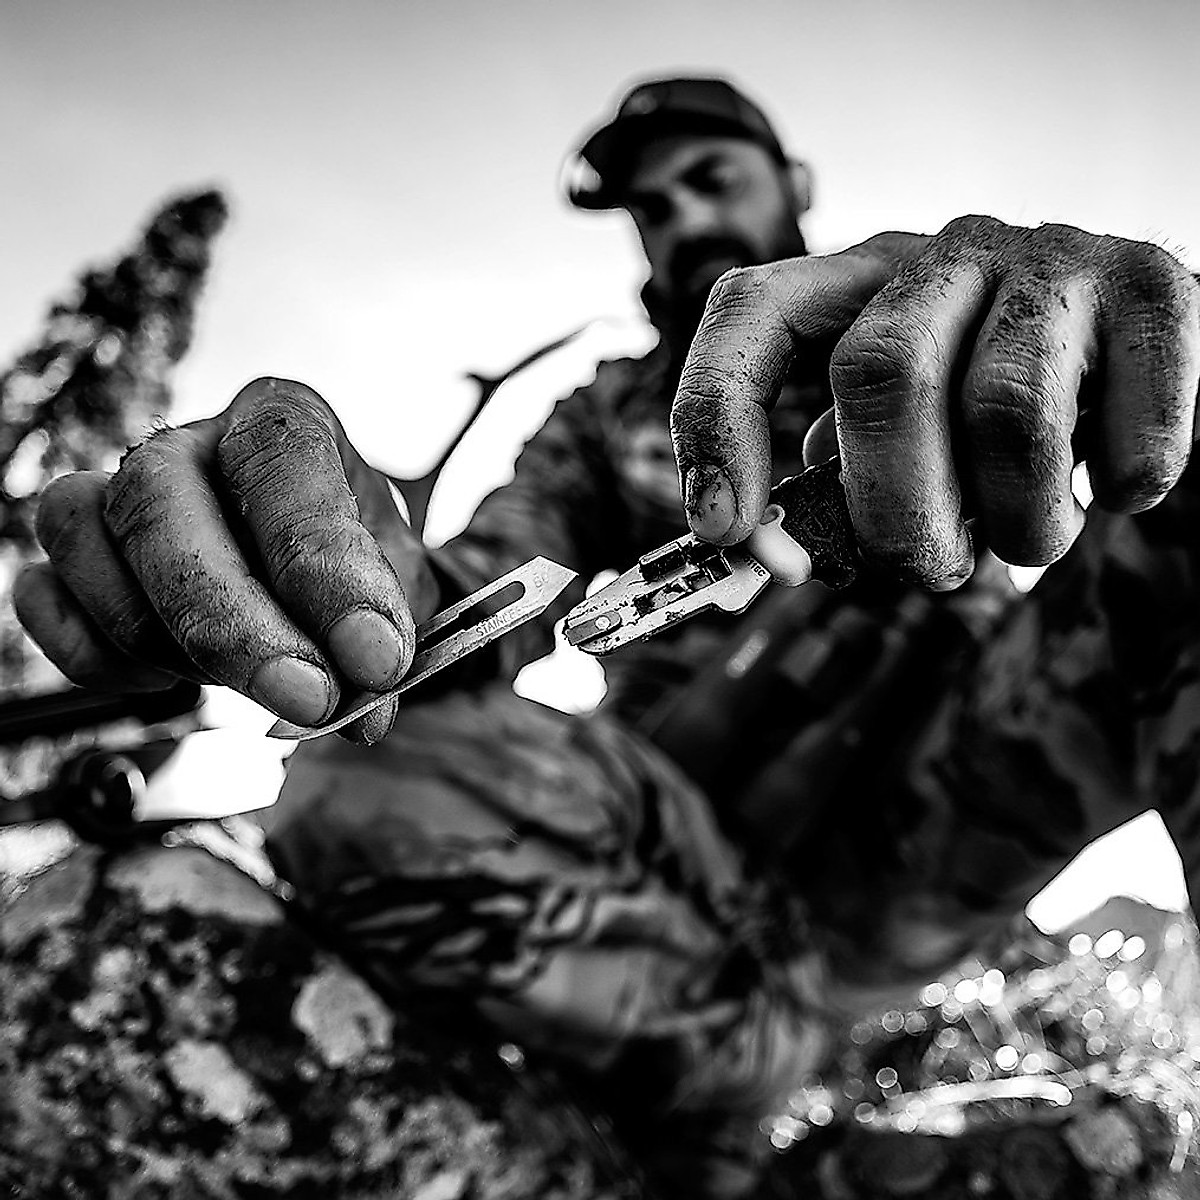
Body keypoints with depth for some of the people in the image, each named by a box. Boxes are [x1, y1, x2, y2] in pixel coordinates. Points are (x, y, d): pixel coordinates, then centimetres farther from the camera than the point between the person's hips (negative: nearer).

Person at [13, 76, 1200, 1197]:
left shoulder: (929, 328, 12)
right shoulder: (606, 418, 18)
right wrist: (378, 594, -25)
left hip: (921, 851, -2)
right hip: (693, 862, 2)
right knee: (355, 802, -26)